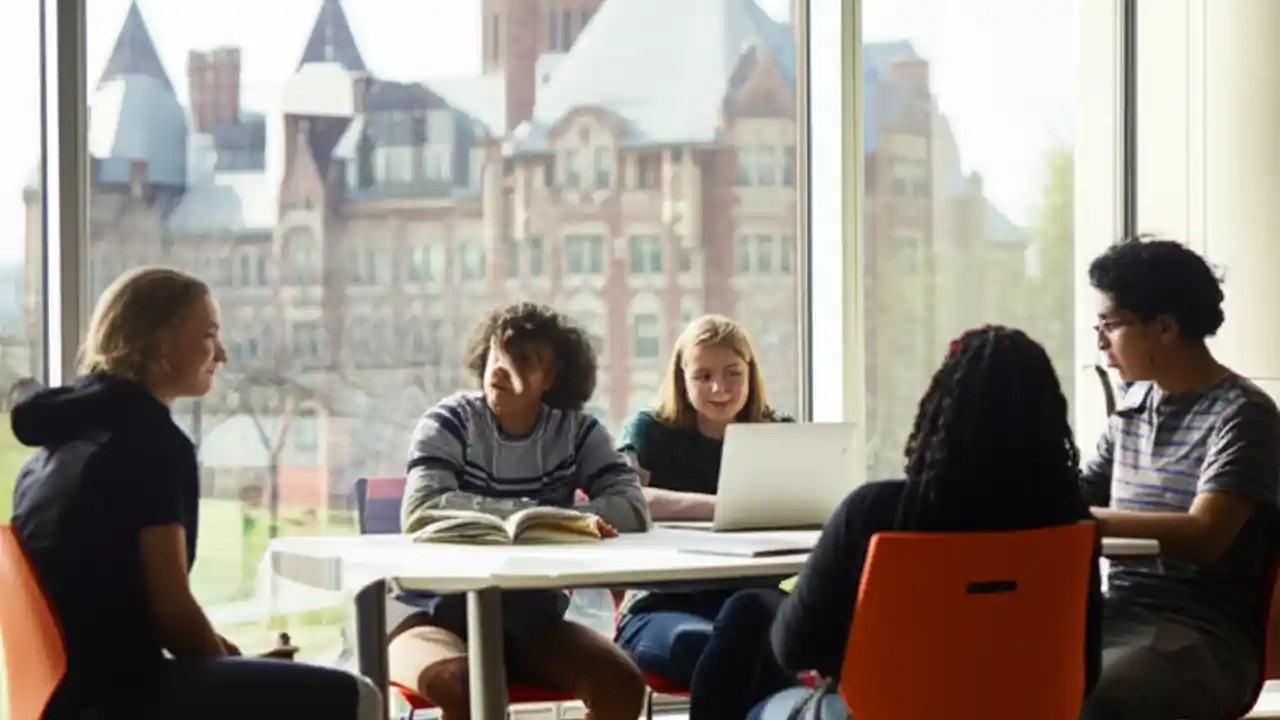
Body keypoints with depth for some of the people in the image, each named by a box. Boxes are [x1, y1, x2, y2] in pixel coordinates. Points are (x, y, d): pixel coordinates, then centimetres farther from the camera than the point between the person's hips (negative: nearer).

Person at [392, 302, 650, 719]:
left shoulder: (576, 431, 3)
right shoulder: (450, 423, -7)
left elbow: (632, 509, -12)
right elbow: (421, 511, -24)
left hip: (532, 623, 4)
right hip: (442, 616, -3)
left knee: (621, 683, -21)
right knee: (462, 686, -35)